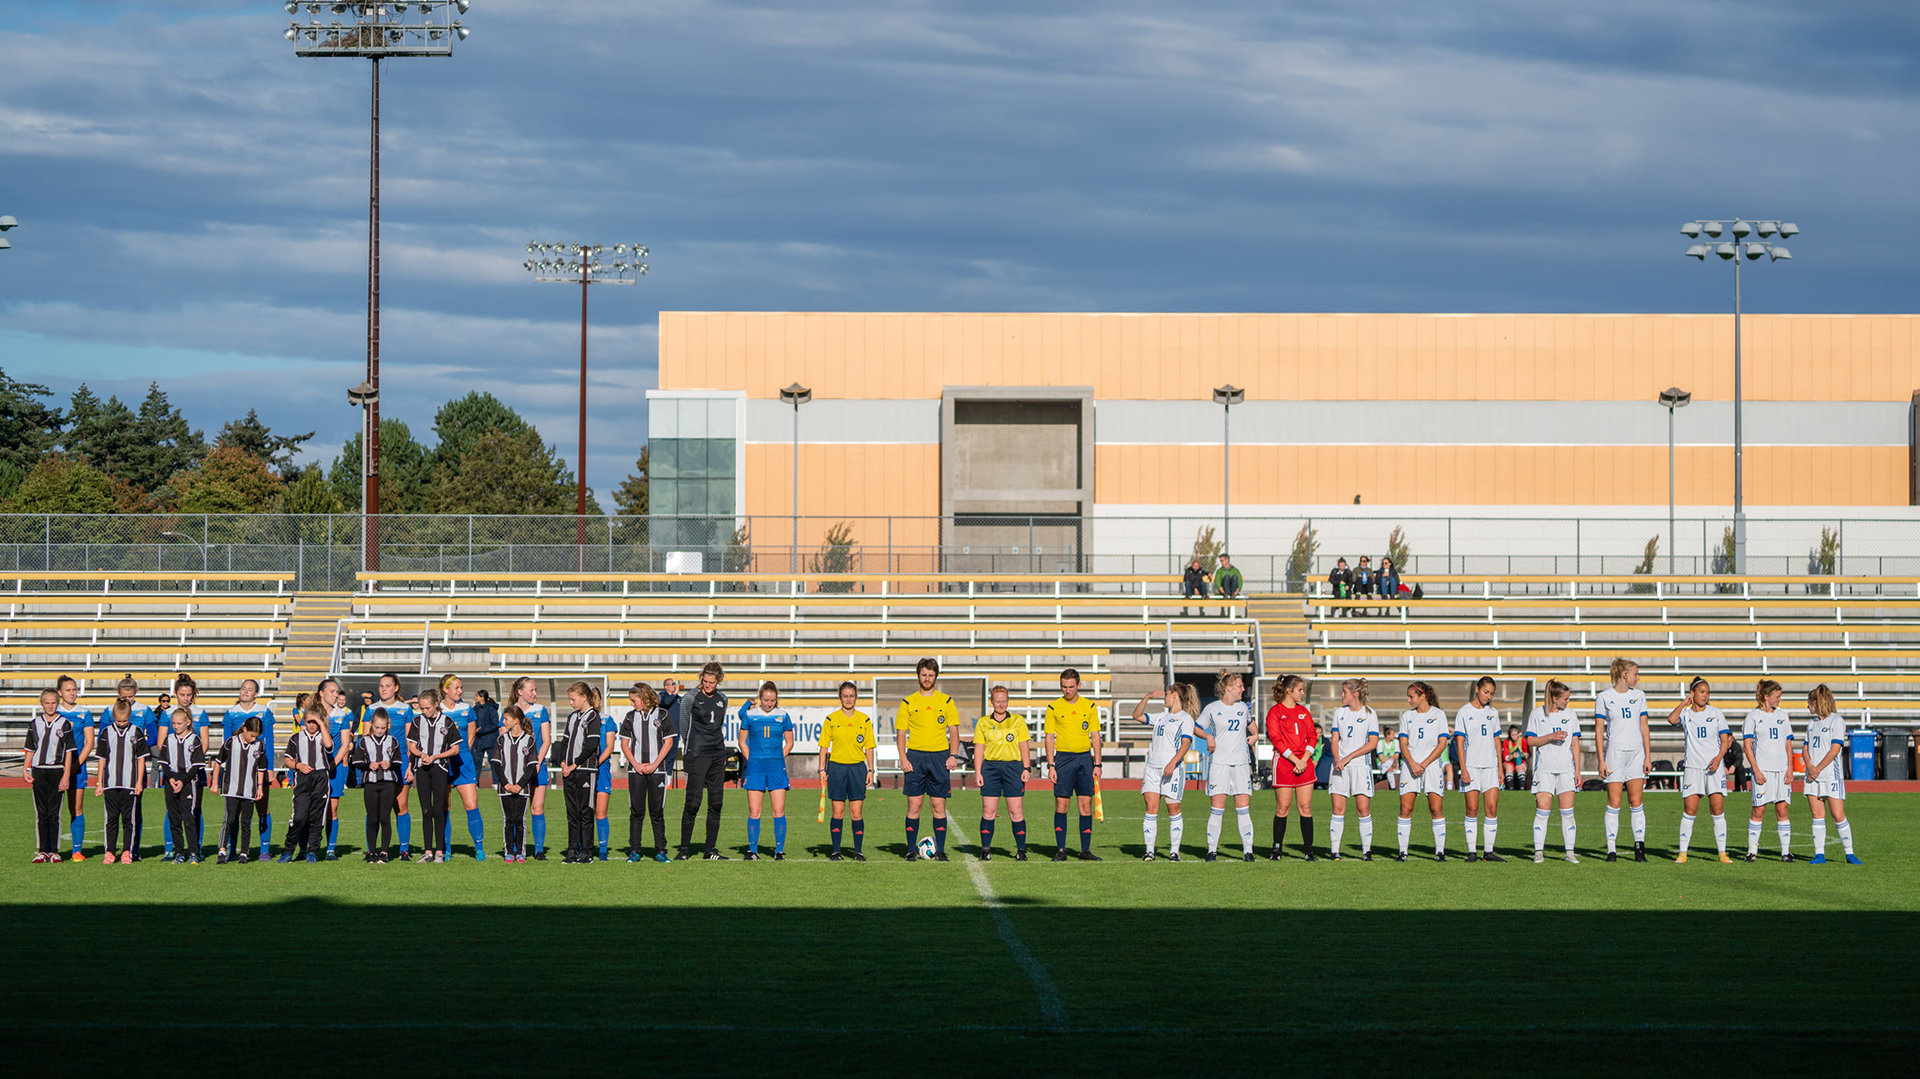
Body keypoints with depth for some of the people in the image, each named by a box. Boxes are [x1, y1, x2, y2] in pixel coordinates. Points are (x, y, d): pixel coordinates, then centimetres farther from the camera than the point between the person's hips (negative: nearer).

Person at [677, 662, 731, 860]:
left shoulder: (722, 699, 11)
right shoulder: (690, 699, -4)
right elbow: (684, 727, 3)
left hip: (718, 755, 5)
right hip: (697, 755, -5)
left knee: (716, 803, 3)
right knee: (693, 802, -8)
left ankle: (711, 849, 8)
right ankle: (685, 849, -2)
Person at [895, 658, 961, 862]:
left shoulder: (946, 701, 8)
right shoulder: (908, 702, 6)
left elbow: (954, 732, 9)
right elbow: (900, 733, 5)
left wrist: (953, 755, -4)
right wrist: (903, 758, -7)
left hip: (940, 756, 1)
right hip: (915, 756, -1)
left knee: (939, 806, 0)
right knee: (914, 805, -3)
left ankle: (940, 850, 4)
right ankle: (911, 850, 4)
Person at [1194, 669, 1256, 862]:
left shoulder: (1243, 707, 12)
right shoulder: (1212, 709, 0)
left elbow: (1249, 723, 32)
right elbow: (1196, 728, 9)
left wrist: (1254, 735, 13)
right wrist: (1208, 737, -8)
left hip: (1241, 764, 3)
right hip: (1219, 764, -3)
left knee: (1243, 809, -2)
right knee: (1217, 809, -5)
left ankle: (1248, 851, -1)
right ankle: (1212, 850, 1)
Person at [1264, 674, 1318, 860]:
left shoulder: (1303, 711, 15)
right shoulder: (1275, 712, -1)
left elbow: (1312, 736, 10)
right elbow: (1276, 739, -9)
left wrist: (1305, 760, -5)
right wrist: (1295, 760, -15)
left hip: (1305, 763, 4)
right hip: (1284, 761, -4)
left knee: (1306, 807, 1)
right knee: (1283, 807, -3)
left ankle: (1308, 849, 2)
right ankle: (1276, 849, 5)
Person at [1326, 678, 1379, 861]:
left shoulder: (1370, 714, 0)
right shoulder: (1339, 712, 12)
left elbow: (1373, 743, -6)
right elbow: (1335, 739, 9)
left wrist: (1349, 757, -12)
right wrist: (1337, 760, -9)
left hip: (1361, 765, -3)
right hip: (1340, 766, 3)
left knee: (1363, 809, -6)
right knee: (1338, 809, -3)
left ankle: (1367, 851, 0)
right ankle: (1334, 851, -1)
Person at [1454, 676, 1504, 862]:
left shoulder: (1493, 713, 12)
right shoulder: (1464, 712, -1)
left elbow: (1496, 740, 17)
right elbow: (1459, 742, -3)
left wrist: (1500, 767, 12)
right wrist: (1463, 769, -11)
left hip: (1490, 767, 4)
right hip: (1471, 766, -4)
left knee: (1492, 808, -4)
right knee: (1472, 808, -4)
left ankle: (1489, 852, 0)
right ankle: (1472, 851, 2)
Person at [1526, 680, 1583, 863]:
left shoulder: (1570, 714, 10)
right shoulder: (1538, 714, 2)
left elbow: (1575, 744, 11)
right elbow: (1530, 741, -1)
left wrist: (1577, 770, 6)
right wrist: (1551, 737, -15)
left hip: (1566, 769, 2)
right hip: (1544, 769, -2)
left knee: (1567, 812, -2)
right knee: (1542, 810, -6)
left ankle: (1570, 852, 1)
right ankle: (1539, 852, -1)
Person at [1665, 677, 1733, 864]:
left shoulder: (1716, 713, 7)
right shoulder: (1686, 714, 6)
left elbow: (1725, 740, 4)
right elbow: (1671, 719, -16)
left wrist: (1719, 757, -13)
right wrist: (1685, 703, -7)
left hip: (1714, 766, 1)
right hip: (1692, 767, -1)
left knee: (1718, 809, -4)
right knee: (1689, 810, -6)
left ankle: (1722, 853, 0)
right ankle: (1682, 852, -2)